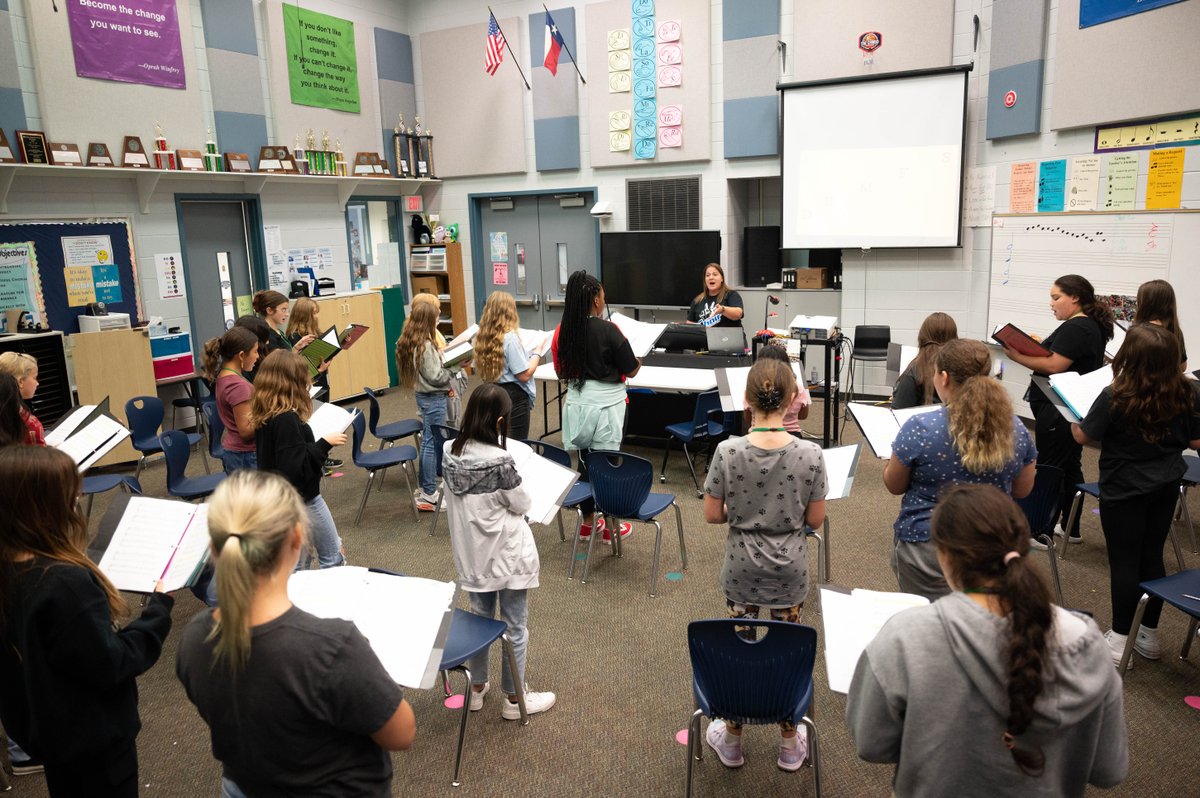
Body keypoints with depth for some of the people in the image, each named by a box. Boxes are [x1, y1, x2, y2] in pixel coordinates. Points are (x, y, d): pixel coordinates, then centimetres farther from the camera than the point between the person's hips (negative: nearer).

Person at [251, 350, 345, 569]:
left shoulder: (264, 415, 1)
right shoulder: (287, 419, -26)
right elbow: (297, 466, -28)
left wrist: (317, 443, 6)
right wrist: (325, 443, -22)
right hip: (302, 498, -9)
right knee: (333, 555, 8)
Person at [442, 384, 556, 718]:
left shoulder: (449, 452, -8)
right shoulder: (500, 461, -27)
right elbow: (522, 505, -14)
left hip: (471, 555, 6)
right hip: (506, 556, -6)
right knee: (515, 628, 12)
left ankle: (477, 687, 39)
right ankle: (514, 699, 26)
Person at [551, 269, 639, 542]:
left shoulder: (561, 331, -2)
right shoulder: (607, 330, -17)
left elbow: (561, 372, 9)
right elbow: (631, 370, -8)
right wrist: (639, 359, 12)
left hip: (577, 404, 5)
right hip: (606, 405, -5)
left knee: (584, 461, 15)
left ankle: (587, 522, 27)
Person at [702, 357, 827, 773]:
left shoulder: (727, 452, -17)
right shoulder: (810, 454, -16)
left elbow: (712, 514, -9)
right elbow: (815, 519, -7)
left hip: (741, 570, 0)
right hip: (789, 571, 0)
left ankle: (732, 739, 34)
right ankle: (790, 744, 34)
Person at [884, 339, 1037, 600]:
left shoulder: (920, 428, -19)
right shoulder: (1016, 429, -5)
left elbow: (894, 486, -4)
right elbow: (1022, 490, 9)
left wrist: (899, 453, 12)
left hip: (927, 546, -4)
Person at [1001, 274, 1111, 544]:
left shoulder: (1075, 328, -18)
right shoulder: (1093, 326, 15)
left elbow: (1054, 366, -24)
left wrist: (1017, 356, -18)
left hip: (1058, 411, -11)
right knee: (1070, 467, 16)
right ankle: (1070, 528, 25)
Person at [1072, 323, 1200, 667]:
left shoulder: (1115, 397, -23)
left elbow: (1083, 436, -11)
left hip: (1124, 490, -5)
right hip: (1166, 487, 5)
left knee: (1124, 562, 5)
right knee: (1152, 557, 16)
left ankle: (1121, 639, 13)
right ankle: (1149, 635, 28)